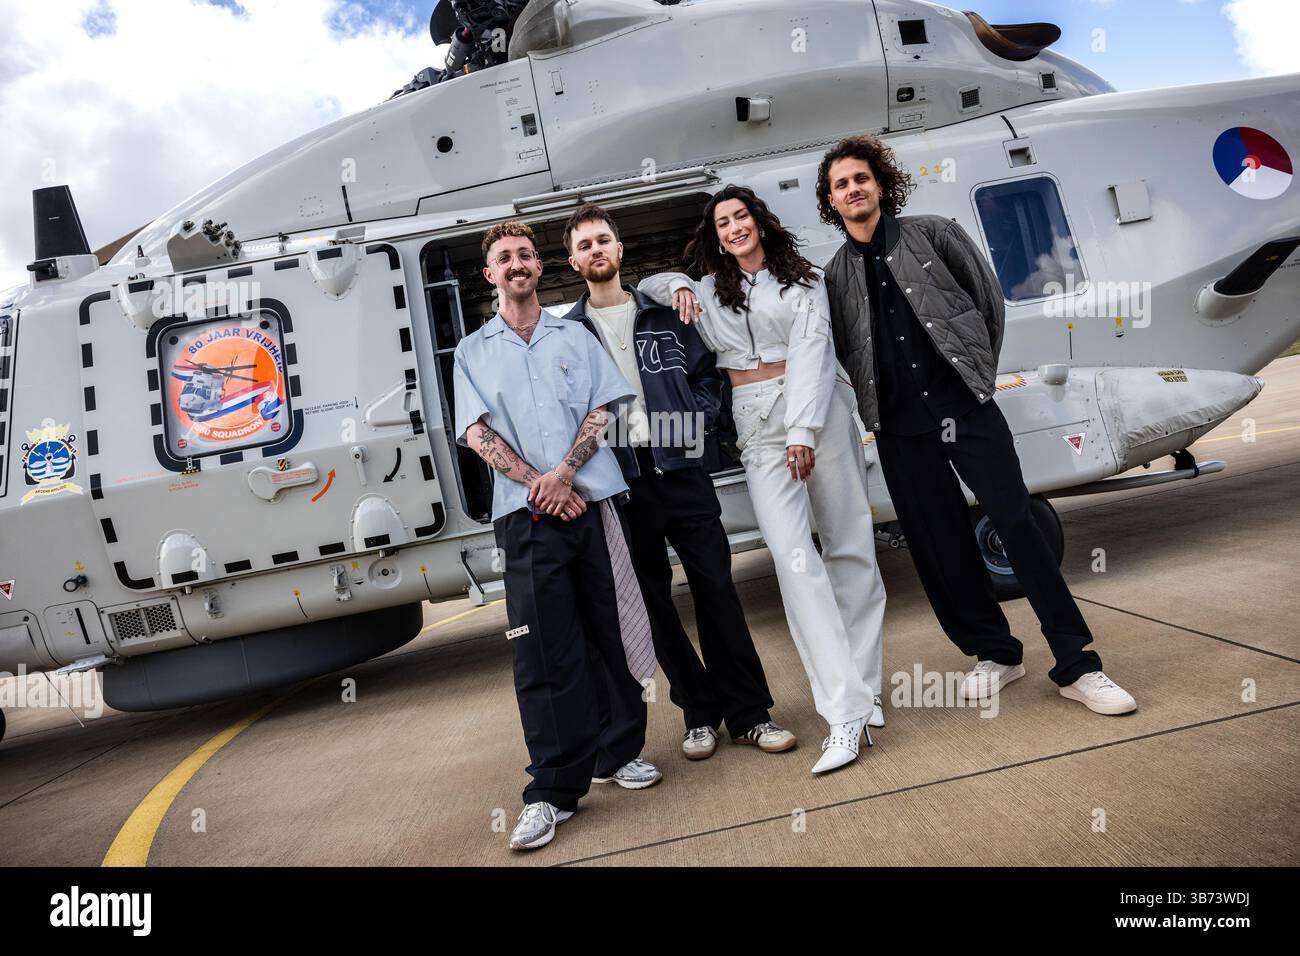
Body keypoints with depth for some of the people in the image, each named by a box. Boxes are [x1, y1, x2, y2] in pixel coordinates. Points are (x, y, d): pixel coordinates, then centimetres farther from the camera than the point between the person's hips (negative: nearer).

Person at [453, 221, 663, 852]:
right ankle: (553, 788, 3)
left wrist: (564, 473, -10)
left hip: (592, 499, 2)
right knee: (543, 649, -4)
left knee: (612, 631, 5)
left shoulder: (575, 337, 17)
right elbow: (476, 432, 4)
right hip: (526, 515, -1)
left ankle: (619, 752, 22)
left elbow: (602, 409, 6)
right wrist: (537, 482, -10)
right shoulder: (473, 352, 15)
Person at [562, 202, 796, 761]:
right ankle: (700, 712, 20)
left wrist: (696, 423, -2)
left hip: (680, 470, 1)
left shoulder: (663, 316, 11)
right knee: (653, 602, 6)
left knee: (716, 588, 1)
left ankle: (749, 714, 11)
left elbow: (706, 374, 13)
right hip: (620, 484, 0)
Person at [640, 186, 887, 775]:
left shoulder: (803, 280, 7)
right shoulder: (709, 290, 17)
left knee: (850, 547, 1)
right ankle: (847, 712, -14)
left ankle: (864, 686, 14)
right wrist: (676, 286, 7)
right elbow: (650, 285, 30)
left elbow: (810, 351, -5)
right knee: (794, 557, -14)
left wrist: (804, 430, -17)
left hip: (817, 413, 0)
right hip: (757, 426, 1)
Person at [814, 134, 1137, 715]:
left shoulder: (933, 234, 6)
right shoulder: (835, 275, 10)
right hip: (898, 426, 2)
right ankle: (994, 653, 21)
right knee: (939, 543, 4)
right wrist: (879, 395, 7)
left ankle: (1076, 666, 3)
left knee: (1018, 524, -5)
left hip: (965, 406, -2)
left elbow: (988, 297, 8)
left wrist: (977, 370, 7)